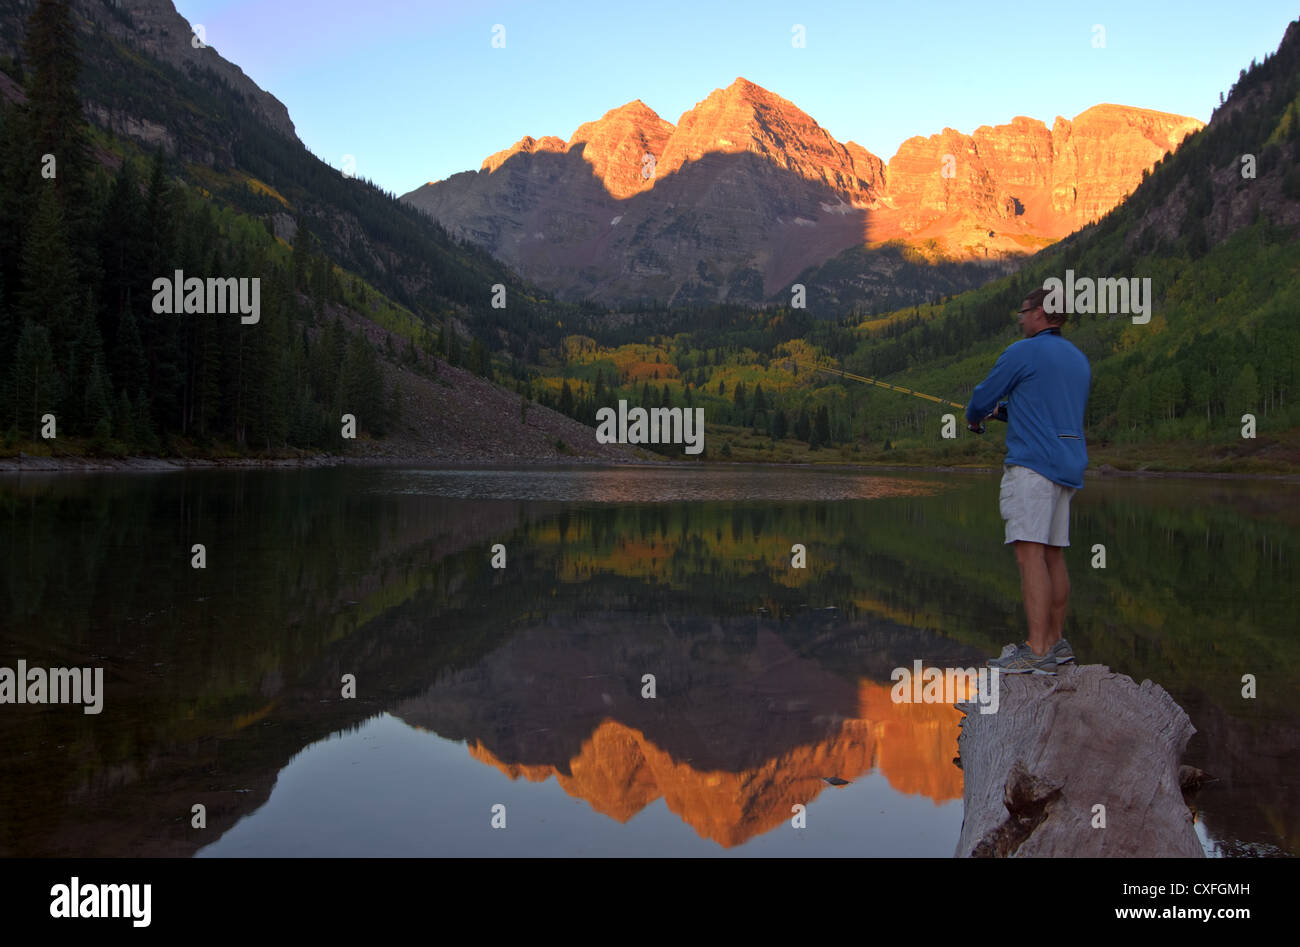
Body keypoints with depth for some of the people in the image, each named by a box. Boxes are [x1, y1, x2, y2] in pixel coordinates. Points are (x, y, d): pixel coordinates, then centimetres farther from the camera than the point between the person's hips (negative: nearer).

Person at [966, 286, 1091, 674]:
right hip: (1067, 464, 9)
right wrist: (1004, 412, 27)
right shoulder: (1079, 360, 20)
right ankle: (1055, 642, 17)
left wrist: (974, 419, 23)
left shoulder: (1023, 352, -6)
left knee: (1030, 553, -13)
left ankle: (1037, 651, -18)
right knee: (1053, 555, 12)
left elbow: (982, 398, 1)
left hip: (1032, 463, -9)